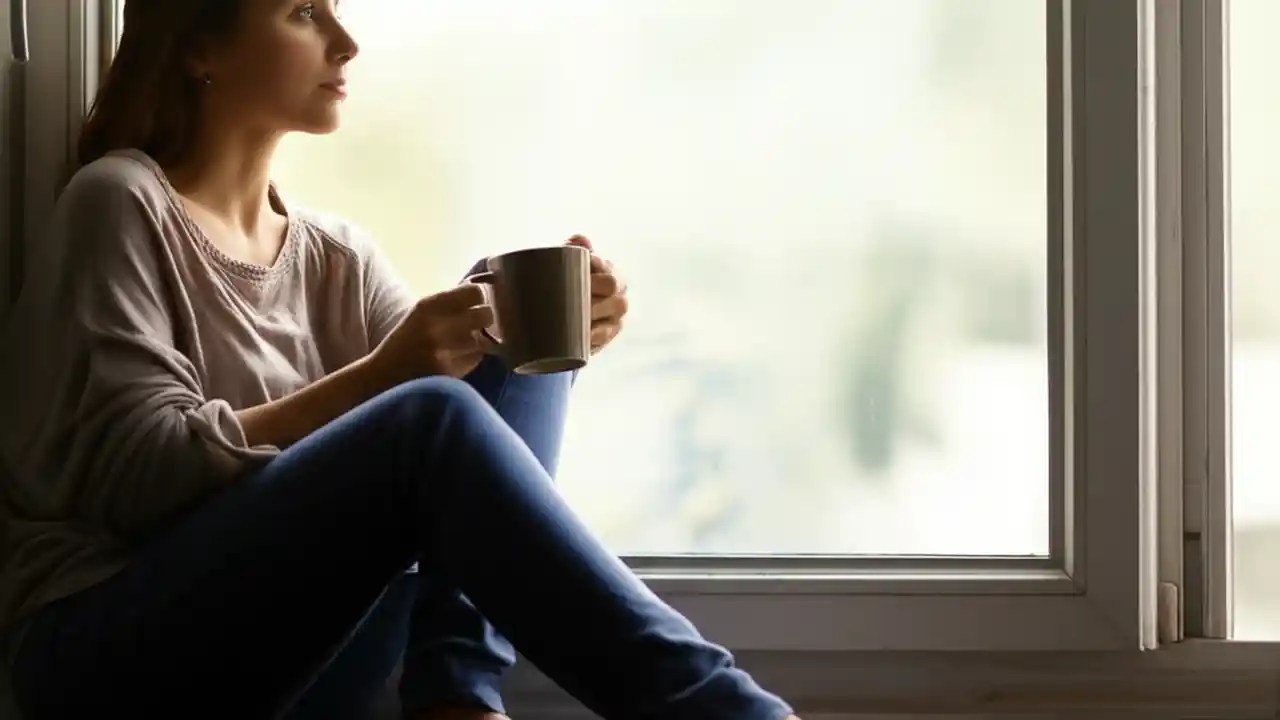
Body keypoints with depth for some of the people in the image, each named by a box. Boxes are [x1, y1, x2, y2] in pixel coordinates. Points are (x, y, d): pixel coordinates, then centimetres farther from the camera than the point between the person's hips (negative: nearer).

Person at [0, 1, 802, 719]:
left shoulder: (335, 256, 16)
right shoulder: (120, 203, -2)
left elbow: (485, 405, 5)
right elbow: (138, 472, -14)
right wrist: (378, 379, -22)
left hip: (294, 654, 6)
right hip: (110, 653, -6)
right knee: (430, 420, -30)